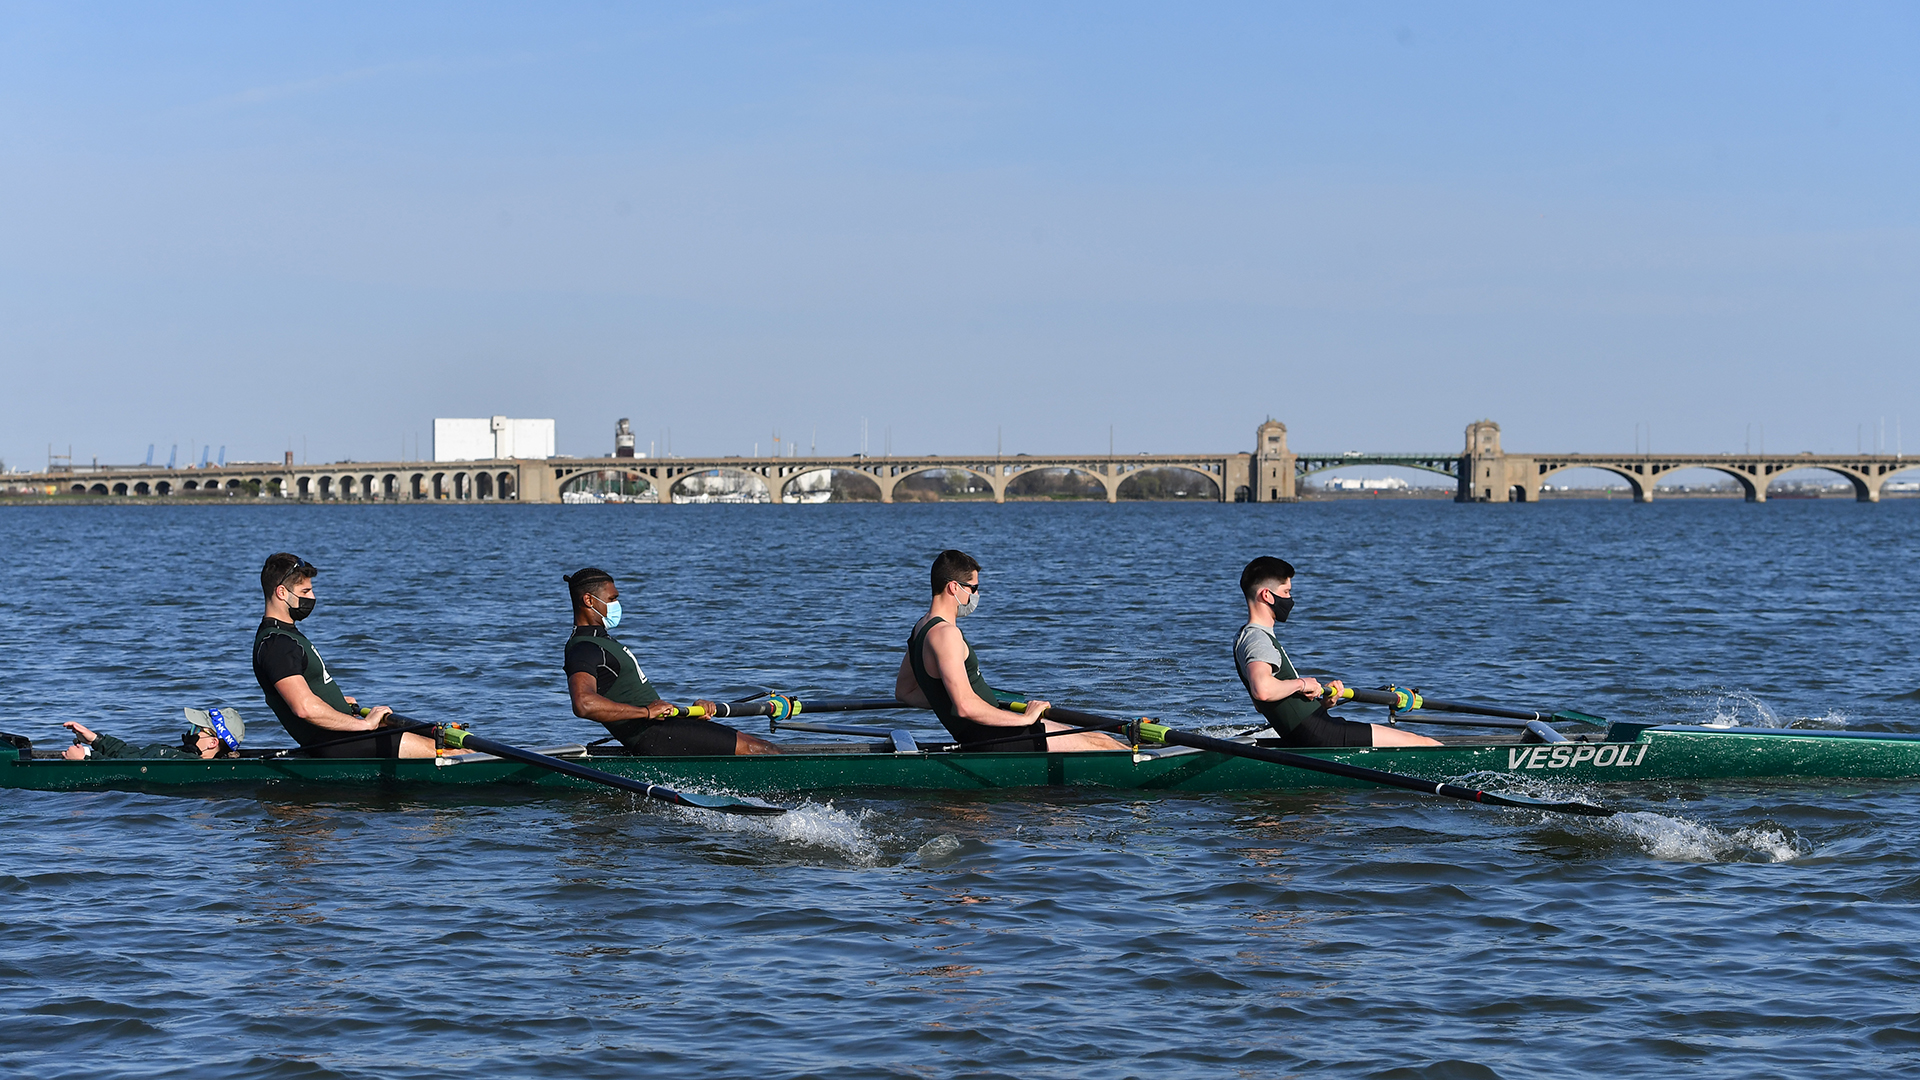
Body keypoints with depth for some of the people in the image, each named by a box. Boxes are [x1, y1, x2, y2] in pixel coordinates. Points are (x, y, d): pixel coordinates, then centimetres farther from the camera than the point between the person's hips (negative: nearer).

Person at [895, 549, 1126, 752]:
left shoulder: (922, 627, 12)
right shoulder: (946, 634, -20)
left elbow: (904, 691, 24)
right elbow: (966, 706, -28)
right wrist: (1025, 718, -17)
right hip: (988, 738, -11)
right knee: (1099, 744, -7)